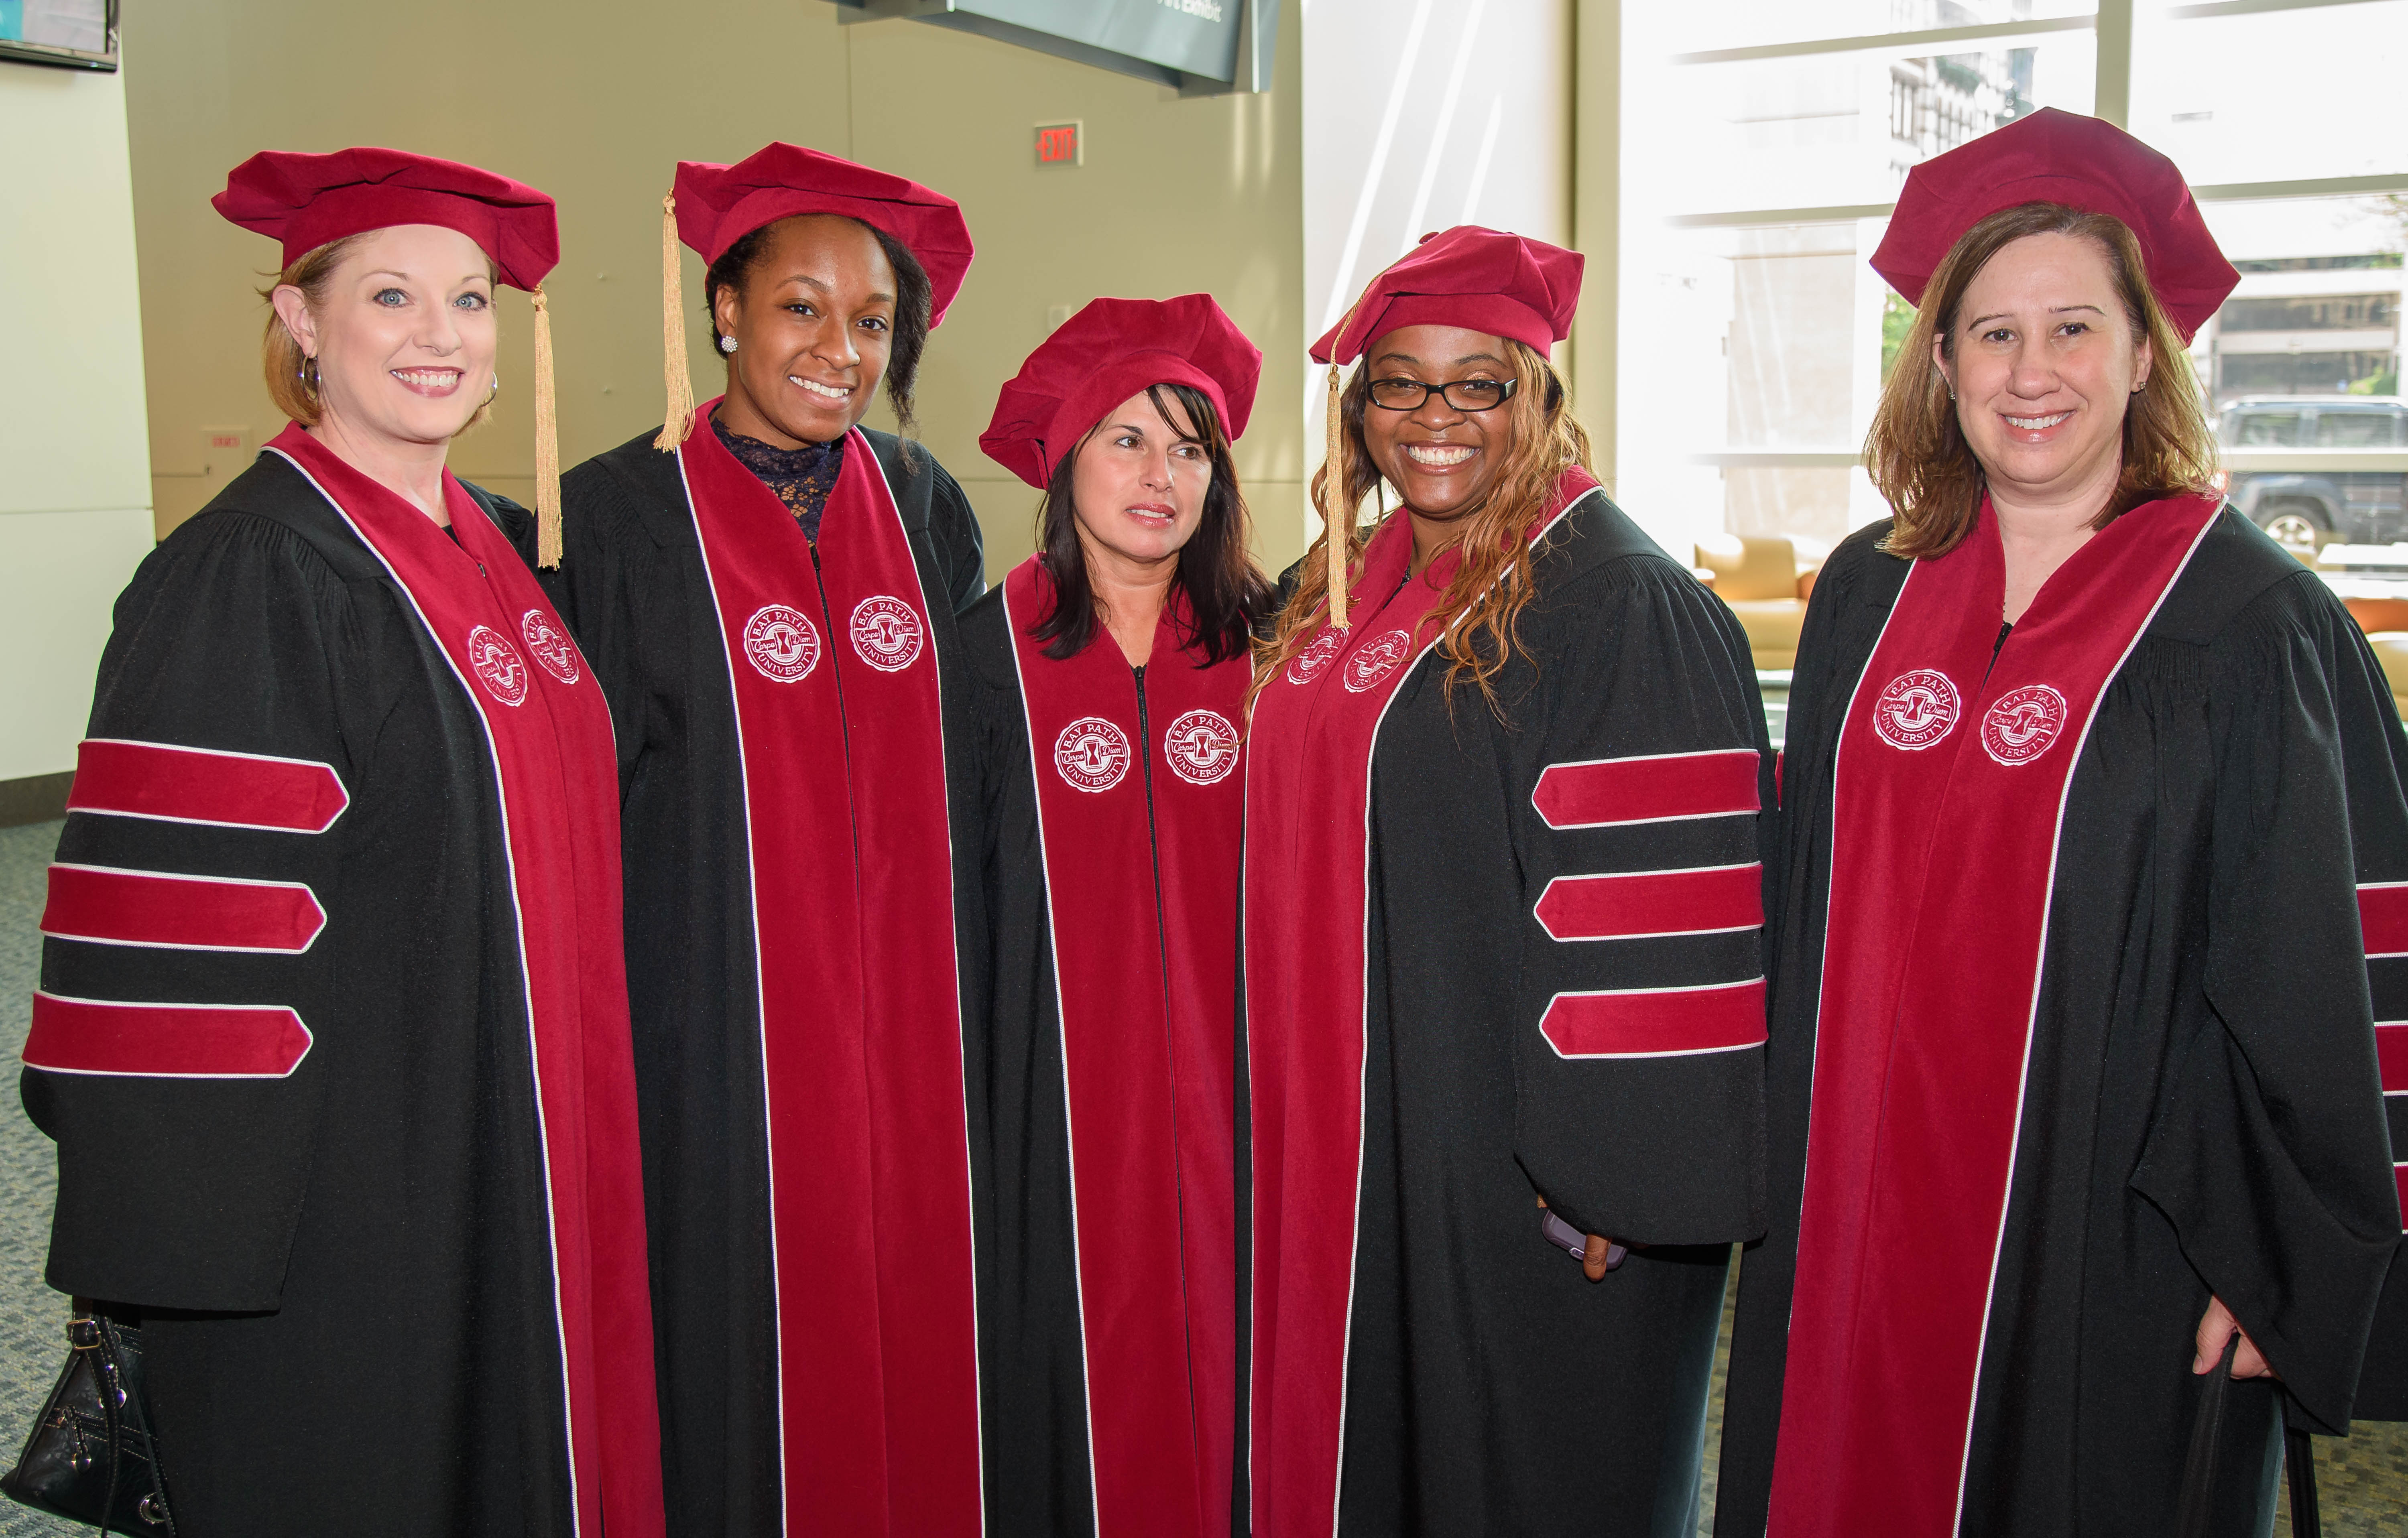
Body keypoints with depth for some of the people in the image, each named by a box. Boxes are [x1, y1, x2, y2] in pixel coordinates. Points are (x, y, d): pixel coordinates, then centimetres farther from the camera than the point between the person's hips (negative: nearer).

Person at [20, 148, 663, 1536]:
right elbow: (178, 931, -20)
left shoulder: (495, 546, 7)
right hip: (340, 1193, -7)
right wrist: (195, 1252, -19)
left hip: (513, 1155, 8)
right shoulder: (241, 577, -17)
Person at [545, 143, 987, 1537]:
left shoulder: (925, 507, 6)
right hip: (721, 1045, -4)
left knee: (914, 1328, 12)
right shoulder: (621, 520, -7)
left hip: (913, 1041, 4)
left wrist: (973, 1019, 11)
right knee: (756, 1364, 7)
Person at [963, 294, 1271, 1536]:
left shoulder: (1263, 648, 3)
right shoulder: (992, 651, -2)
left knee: (1223, 1362, 9)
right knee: (1077, 1376, 6)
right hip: (1061, 1103, -1)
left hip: (1228, 1094, 2)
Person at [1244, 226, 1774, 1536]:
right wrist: (1291, 1111, 18)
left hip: (1517, 1169, -7)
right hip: (1344, 1150, 8)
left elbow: (1663, 906, -20)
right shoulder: (1342, 590, 10)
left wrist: (1609, 1171, -20)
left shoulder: (1624, 605, -16)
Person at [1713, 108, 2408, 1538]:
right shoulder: (1866, 597, 4)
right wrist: (1784, 1168, 11)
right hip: (1855, 1220, 4)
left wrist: (2270, 1260, -9)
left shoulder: (2254, 624, -9)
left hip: (2107, 1247, -4)